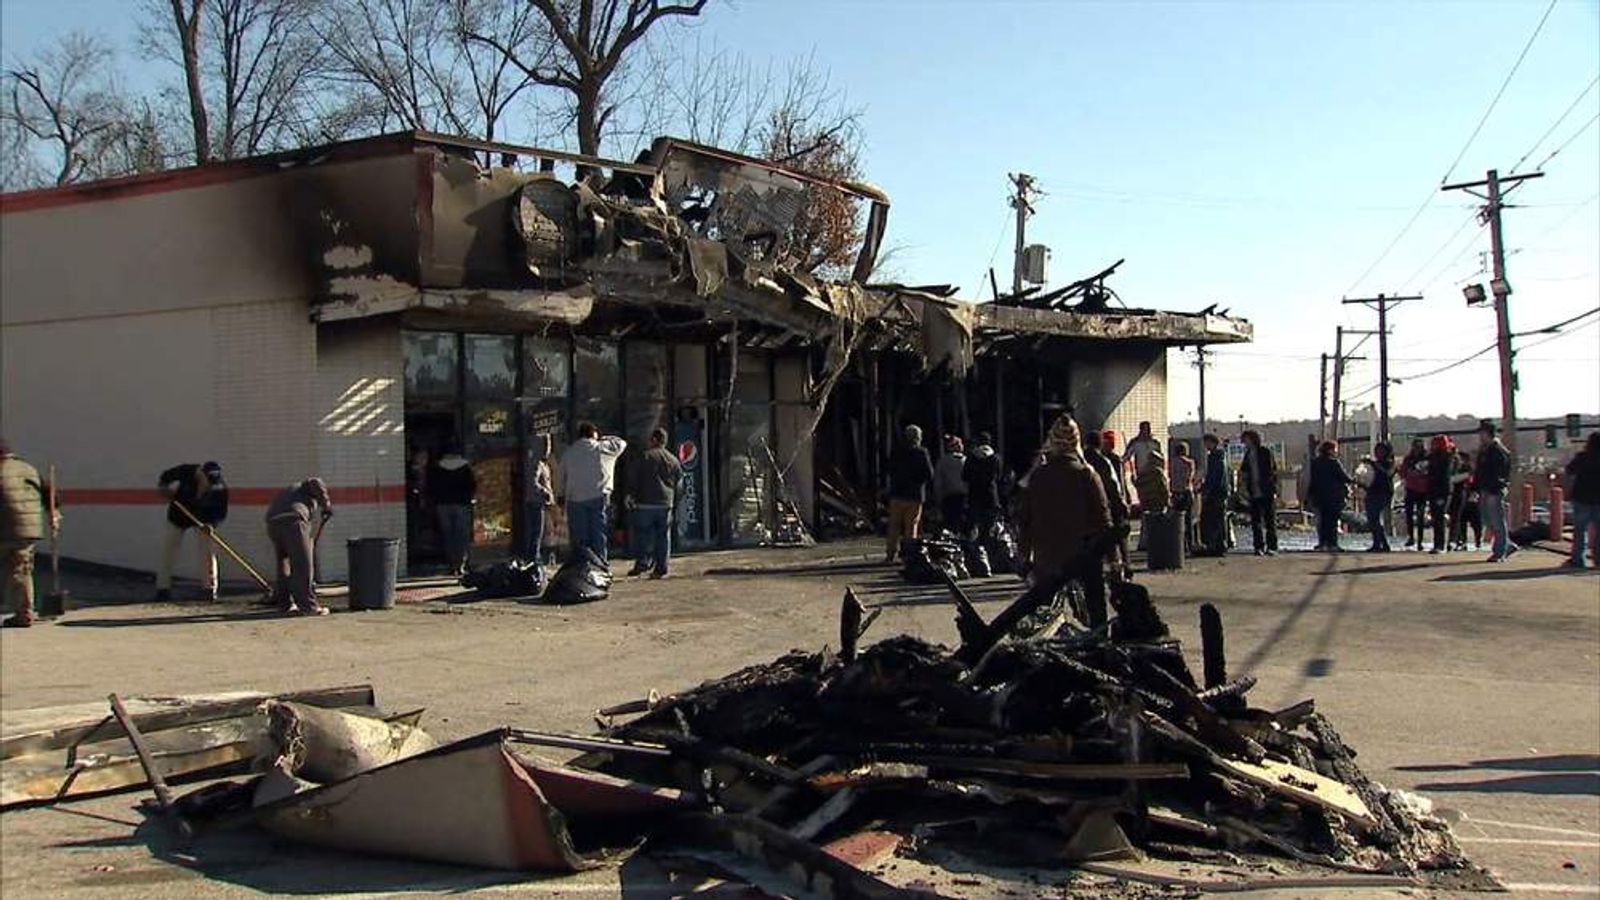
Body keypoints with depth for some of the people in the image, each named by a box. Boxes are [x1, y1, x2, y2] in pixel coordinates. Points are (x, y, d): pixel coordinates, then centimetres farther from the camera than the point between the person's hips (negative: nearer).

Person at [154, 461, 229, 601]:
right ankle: (163, 588, 12)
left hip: (204, 520, -1)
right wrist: (162, 487, -30)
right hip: (178, 515, 1)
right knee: (168, 549, 2)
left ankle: (209, 588, 0)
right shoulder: (187, 472, -29)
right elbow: (165, 476, -11)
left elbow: (221, 512, -23)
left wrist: (212, 524, -40)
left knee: (207, 551, -10)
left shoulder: (220, 488, -29)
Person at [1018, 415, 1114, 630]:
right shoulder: (1087, 475, -7)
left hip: (1046, 559, 2)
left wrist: (1025, 553, 14)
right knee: (1095, 611, 7)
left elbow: (1024, 517, 4)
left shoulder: (1038, 477, 0)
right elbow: (1102, 518, -7)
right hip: (1084, 558, -2)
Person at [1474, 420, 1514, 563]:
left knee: (1497, 523, -4)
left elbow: (1500, 474, -17)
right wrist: (1476, 490, 16)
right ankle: (1508, 545, 24)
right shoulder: (1483, 450, 17)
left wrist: (1493, 492, -21)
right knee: (1488, 522, 12)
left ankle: (1499, 553, 1)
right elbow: (1478, 472, 22)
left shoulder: (1499, 451, -11)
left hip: (1495, 493, -9)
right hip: (1485, 492, 9)